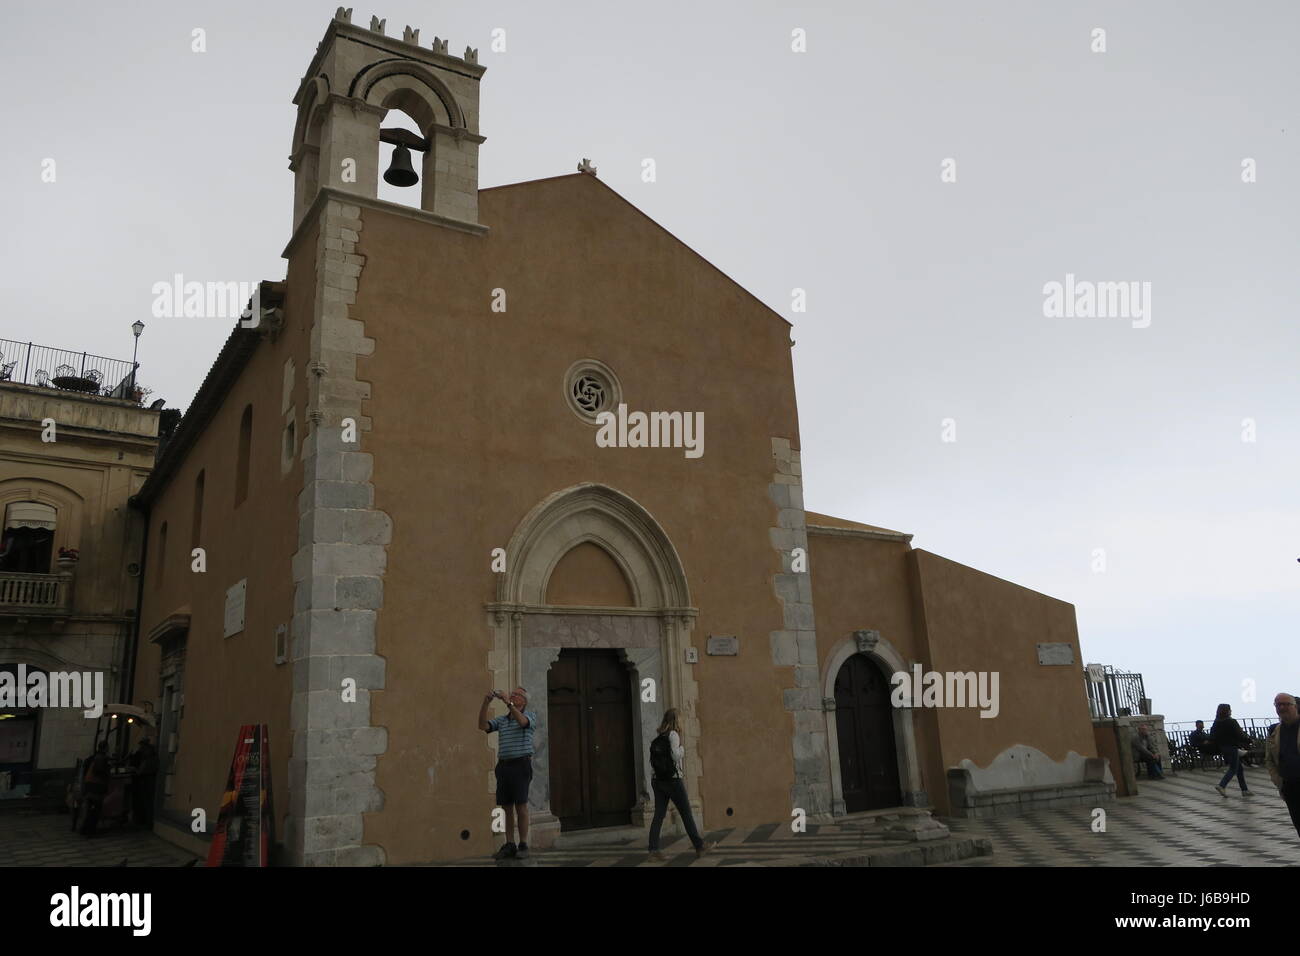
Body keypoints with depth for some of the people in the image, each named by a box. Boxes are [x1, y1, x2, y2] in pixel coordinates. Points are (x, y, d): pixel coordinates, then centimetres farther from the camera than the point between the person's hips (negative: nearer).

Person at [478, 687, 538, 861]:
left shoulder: (530, 716, 3)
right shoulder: (501, 720, 16)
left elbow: (522, 721, -21)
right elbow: (482, 725, 1)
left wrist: (507, 702, -29)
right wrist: (485, 703, -12)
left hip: (521, 764, -5)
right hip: (503, 765, 5)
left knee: (521, 806, -6)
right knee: (507, 807, 5)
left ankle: (523, 846, 0)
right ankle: (509, 846, 10)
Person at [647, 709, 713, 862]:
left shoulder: (657, 739, 12)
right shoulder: (673, 734, -9)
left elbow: (652, 763, 11)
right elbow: (676, 756, -17)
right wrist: (682, 748, 1)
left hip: (658, 780, 6)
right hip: (673, 780, -6)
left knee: (659, 816, 3)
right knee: (686, 814, 4)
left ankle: (653, 850, -3)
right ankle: (699, 847, 13)